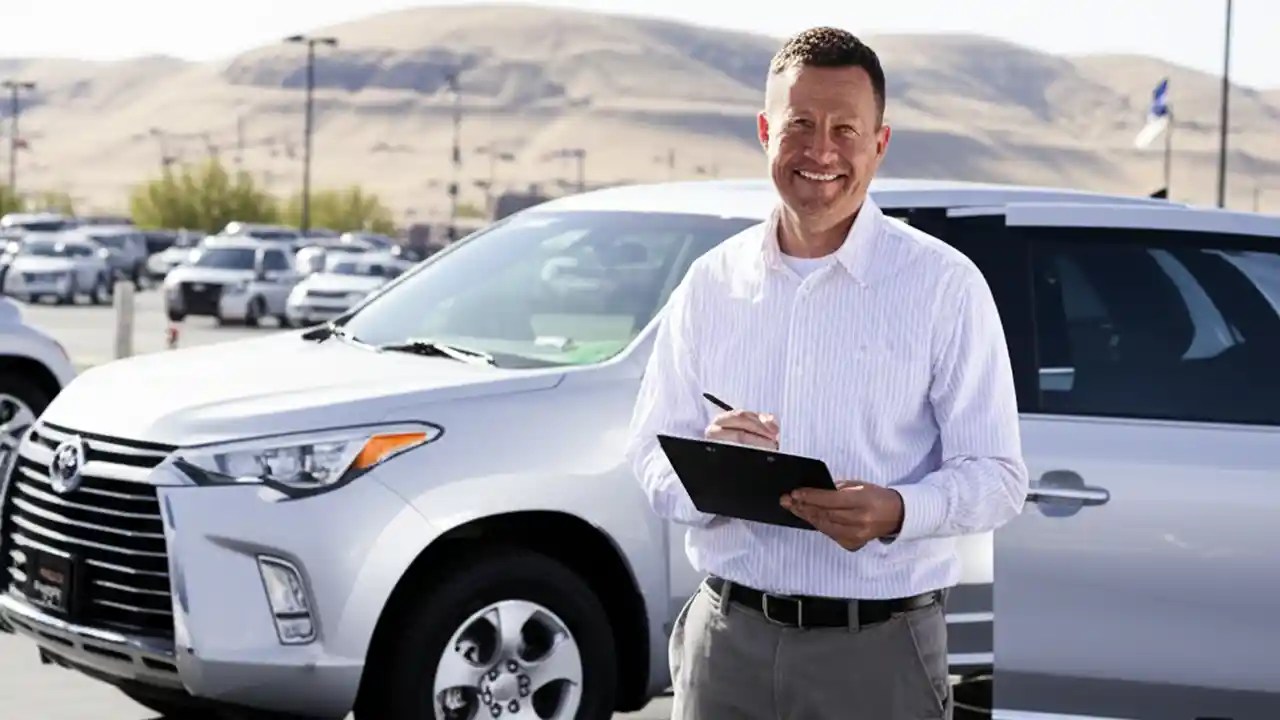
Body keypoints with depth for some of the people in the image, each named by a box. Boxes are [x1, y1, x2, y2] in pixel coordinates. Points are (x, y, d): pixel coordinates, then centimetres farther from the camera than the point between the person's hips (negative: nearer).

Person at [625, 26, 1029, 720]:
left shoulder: (945, 285, -2)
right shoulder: (710, 281, 8)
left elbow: (997, 476, -6)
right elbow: (651, 456, 7)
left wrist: (895, 512, -24)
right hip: (727, 633, 3)